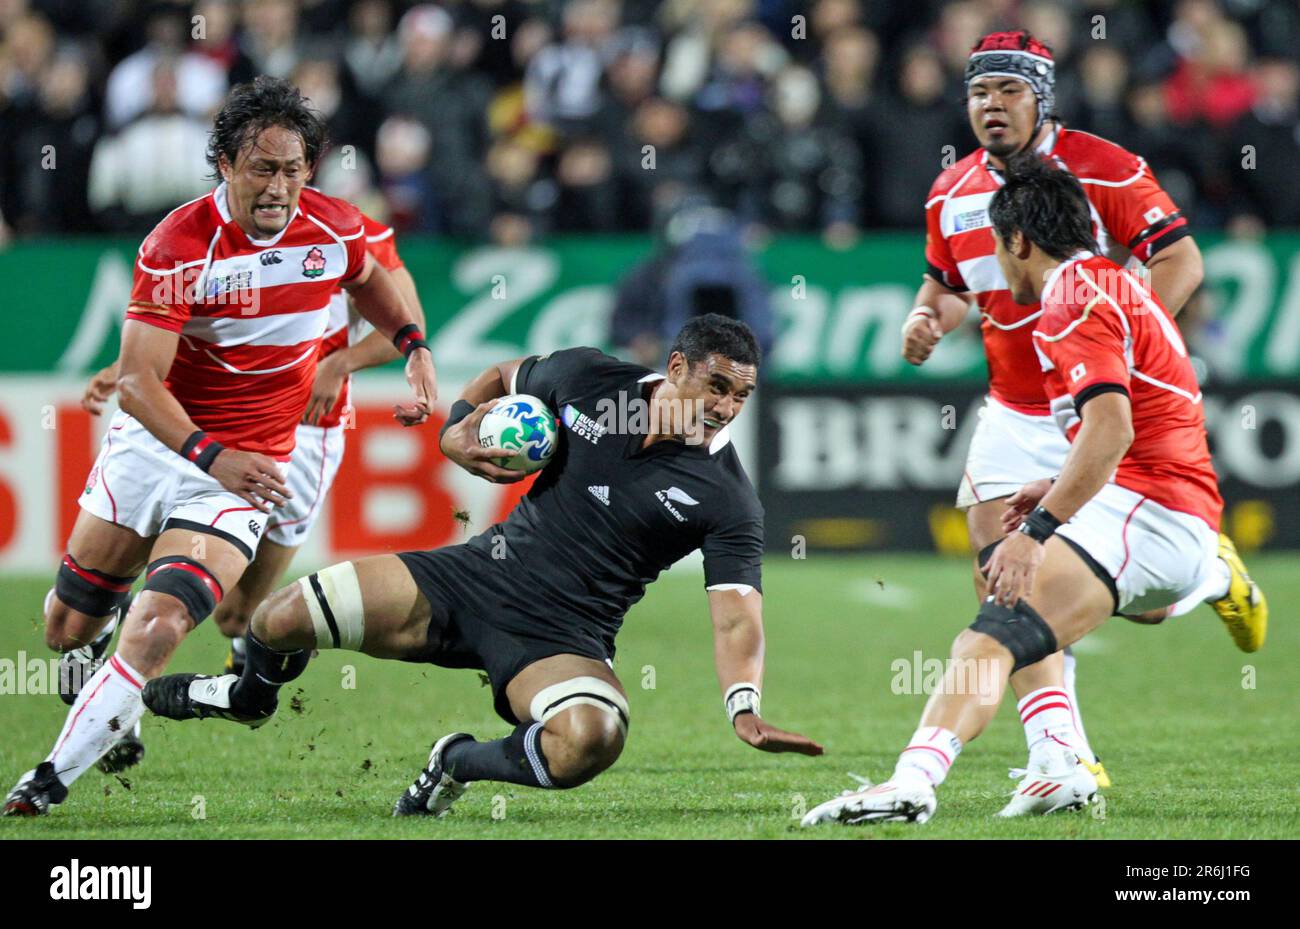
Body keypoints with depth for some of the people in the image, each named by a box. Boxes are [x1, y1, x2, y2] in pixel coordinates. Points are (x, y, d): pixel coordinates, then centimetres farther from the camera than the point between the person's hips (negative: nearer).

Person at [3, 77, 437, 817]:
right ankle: (114, 721, 44)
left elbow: (370, 280, 19)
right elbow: (138, 381, -25)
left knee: (159, 628, -20)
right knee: (68, 630, 8)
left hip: (249, 463, 0)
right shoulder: (177, 246, -19)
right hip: (155, 442, 0)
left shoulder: (335, 228, -8)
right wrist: (208, 455, -39)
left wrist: (415, 348, 5)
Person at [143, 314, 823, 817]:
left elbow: (736, 614, -18)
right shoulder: (584, 376, -2)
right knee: (280, 619, -11)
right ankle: (250, 695, 31)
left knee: (589, 741, -37)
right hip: (479, 575, 3)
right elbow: (505, 378, 19)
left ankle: (456, 765, -2)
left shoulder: (724, 499, -12)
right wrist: (459, 426, 0)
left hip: (563, 641, -3)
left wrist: (745, 710, -34)